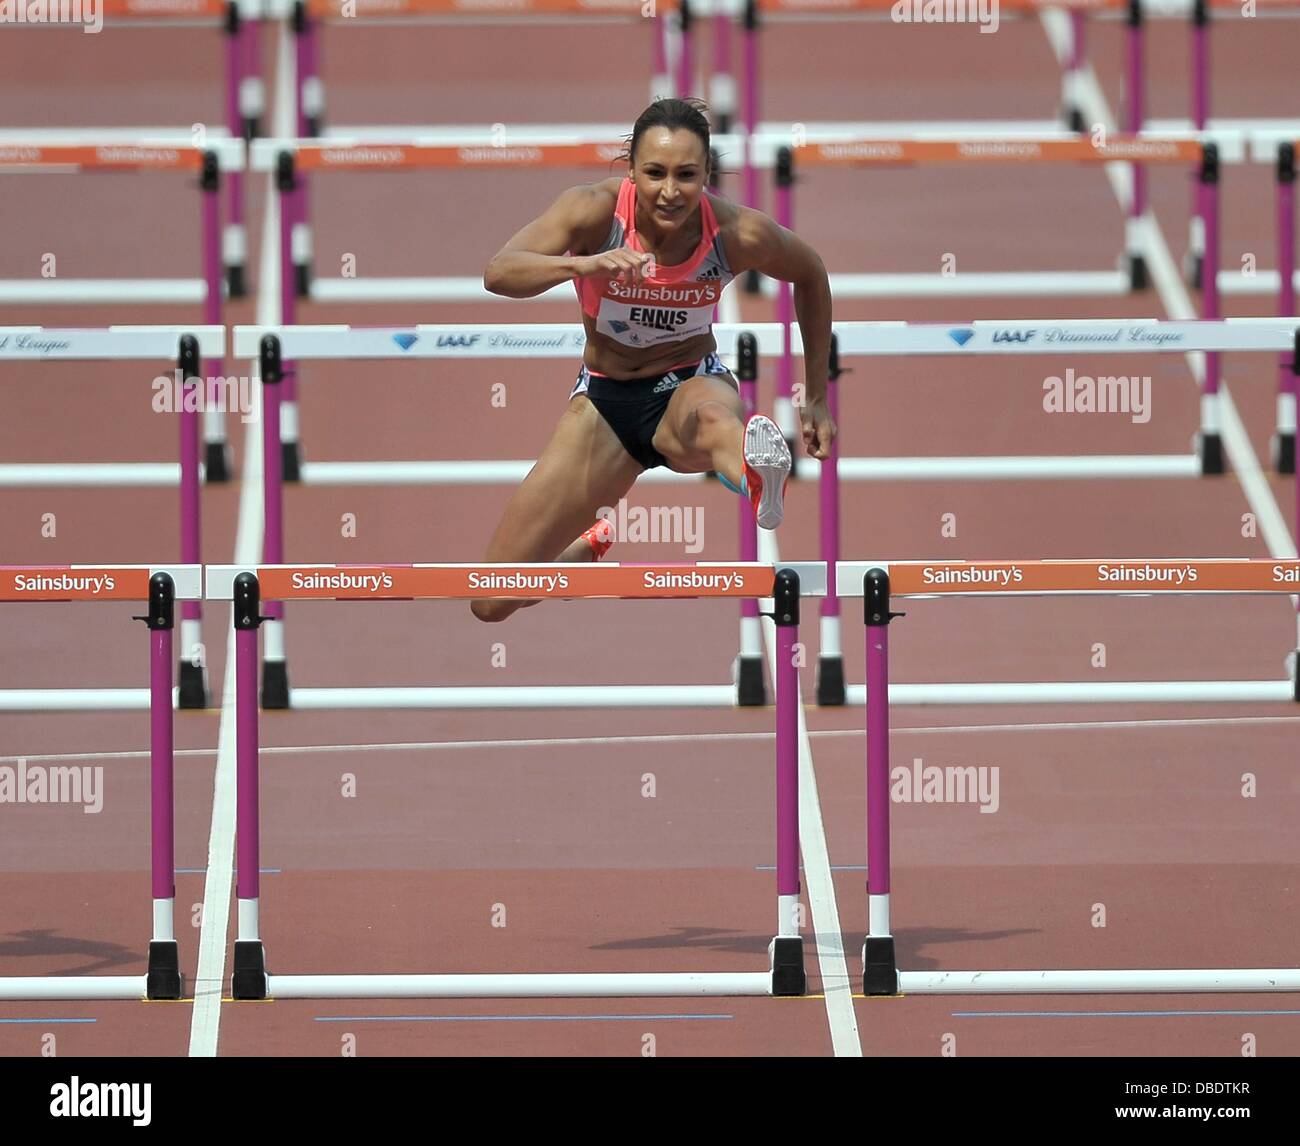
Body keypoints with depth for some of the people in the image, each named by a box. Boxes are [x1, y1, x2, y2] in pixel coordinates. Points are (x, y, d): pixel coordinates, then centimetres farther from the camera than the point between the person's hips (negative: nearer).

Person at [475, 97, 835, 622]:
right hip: (603, 399, 2)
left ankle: (757, 475, -78)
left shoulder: (737, 234, -17)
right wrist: (583, 264, -54)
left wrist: (816, 398, 7)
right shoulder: (594, 209, -20)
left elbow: (810, 274, 5)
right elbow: (498, 273, -34)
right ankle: (596, 545, 31)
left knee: (713, 417, -44)